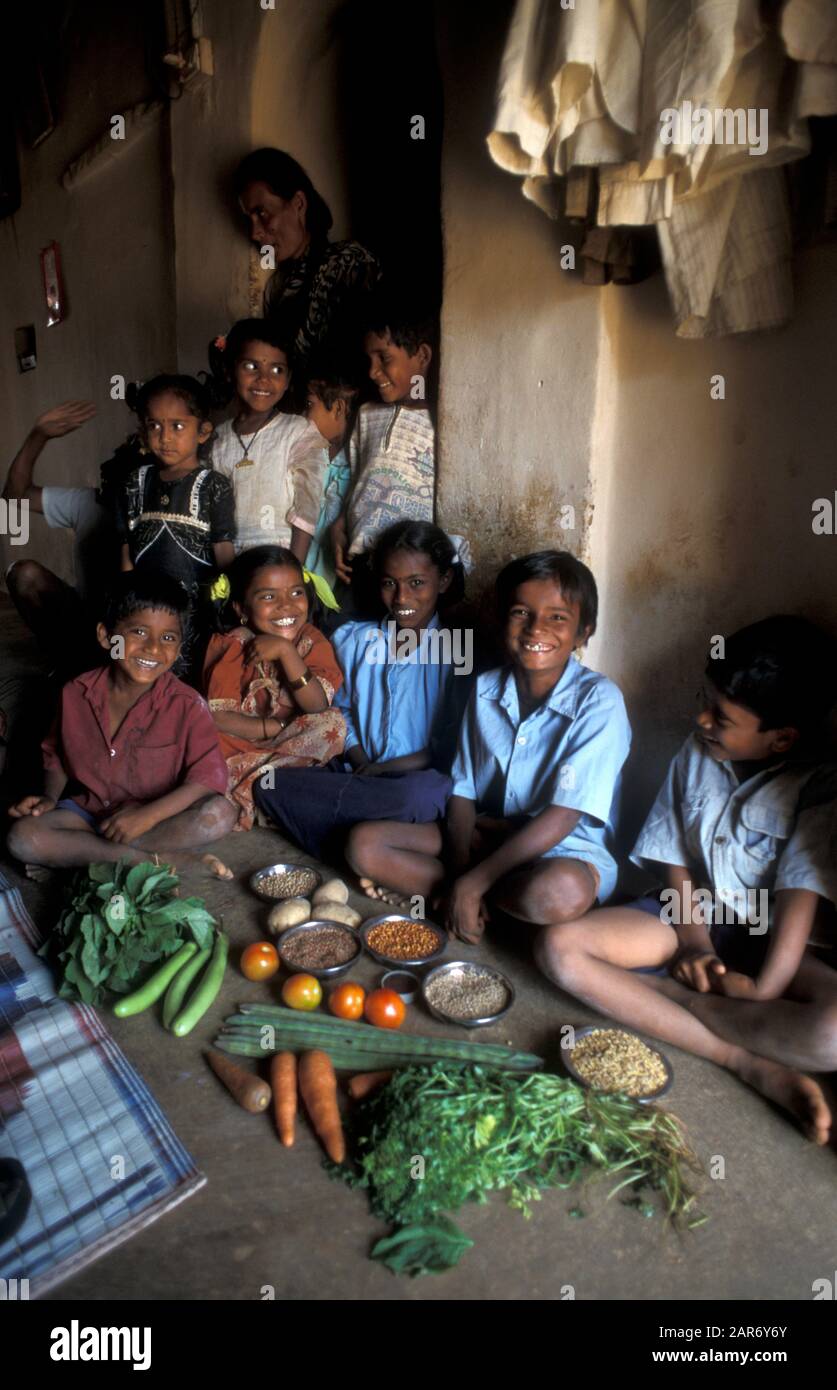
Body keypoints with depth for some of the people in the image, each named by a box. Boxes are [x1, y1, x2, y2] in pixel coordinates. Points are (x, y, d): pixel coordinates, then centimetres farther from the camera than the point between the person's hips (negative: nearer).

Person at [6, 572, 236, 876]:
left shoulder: (186, 705, -15)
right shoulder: (76, 694, -5)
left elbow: (210, 777, -23)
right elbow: (56, 756, 11)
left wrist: (147, 816, -28)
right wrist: (50, 798, -7)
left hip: (159, 815, -2)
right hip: (86, 811, 3)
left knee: (220, 814, -31)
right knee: (22, 837, -26)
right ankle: (163, 859, -23)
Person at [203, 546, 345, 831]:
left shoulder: (312, 641, -5)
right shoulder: (230, 645, -9)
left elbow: (319, 708, -20)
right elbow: (218, 717, -16)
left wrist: (285, 650, -29)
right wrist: (279, 729, -21)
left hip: (294, 744, 2)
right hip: (238, 746, -2)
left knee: (334, 723, -27)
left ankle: (251, 781, -20)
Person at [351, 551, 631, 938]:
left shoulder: (598, 701, -16)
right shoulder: (485, 689, 0)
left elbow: (561, 819, -20)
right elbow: (463, 791, 2)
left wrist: (470, 885, -23)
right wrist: (459, 872, -16)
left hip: (568, 852, -4)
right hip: (487, 837, 5)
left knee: (560, 891, -40)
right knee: (365, 844, -11)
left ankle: (428, 886, -14)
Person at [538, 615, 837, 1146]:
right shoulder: (697, 753, -1)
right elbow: (677, 864, 0)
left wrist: (765, 988, -26)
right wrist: (695, 947, -12)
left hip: (771, 939, -4)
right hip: (690, 916, 4)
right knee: (560, 946, -22)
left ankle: (656, 991, -19)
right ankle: (752, 1064, -24)